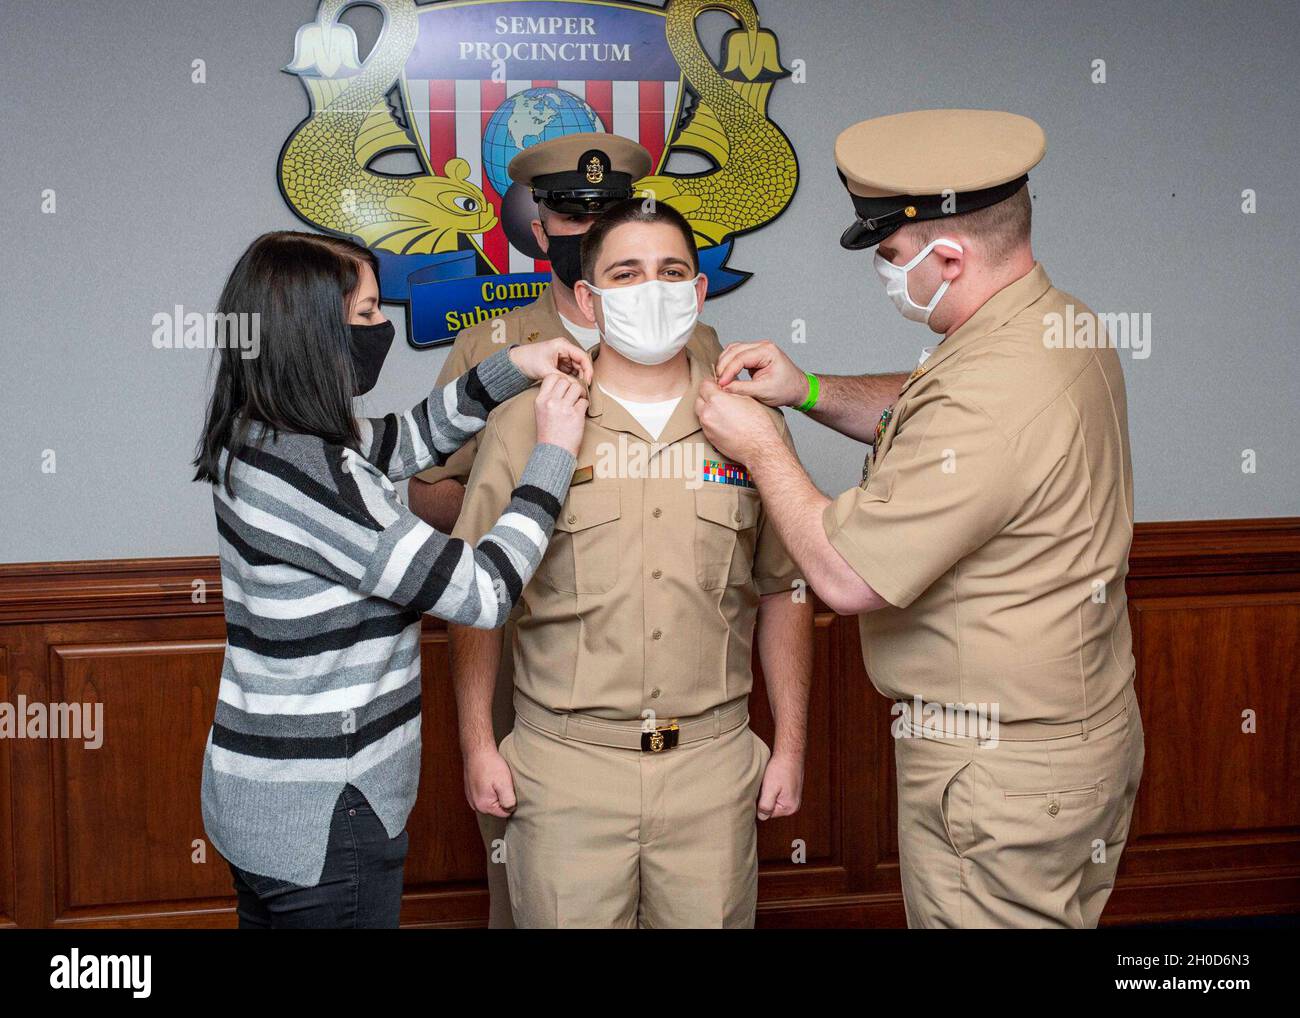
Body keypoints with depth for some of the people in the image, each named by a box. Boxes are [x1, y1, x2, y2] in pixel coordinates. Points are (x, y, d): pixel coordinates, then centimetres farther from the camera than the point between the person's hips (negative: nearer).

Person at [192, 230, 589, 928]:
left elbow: (411, 439, 19)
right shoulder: (306, 470, -25)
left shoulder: (255, 442, 3)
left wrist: (515, 367, 8)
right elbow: (483, 593, -23)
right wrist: (553, 452, -13)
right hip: (321, 826, -9)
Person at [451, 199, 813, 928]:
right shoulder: (526, 423, -1)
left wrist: (791, 747, 7)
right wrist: (478, 744, 1)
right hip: (565, 764, -1)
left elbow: (784, 594, 9)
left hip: (713, 761, 2)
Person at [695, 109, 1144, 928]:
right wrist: (809, 392, 6)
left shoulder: (987, 397, -31)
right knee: (1058, 917, 23)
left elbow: (846, 576, -25)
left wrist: (760, 446, -12)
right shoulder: (1061, 323, 2)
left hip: (1000, 777, -9)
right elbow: (926, 413, 19)